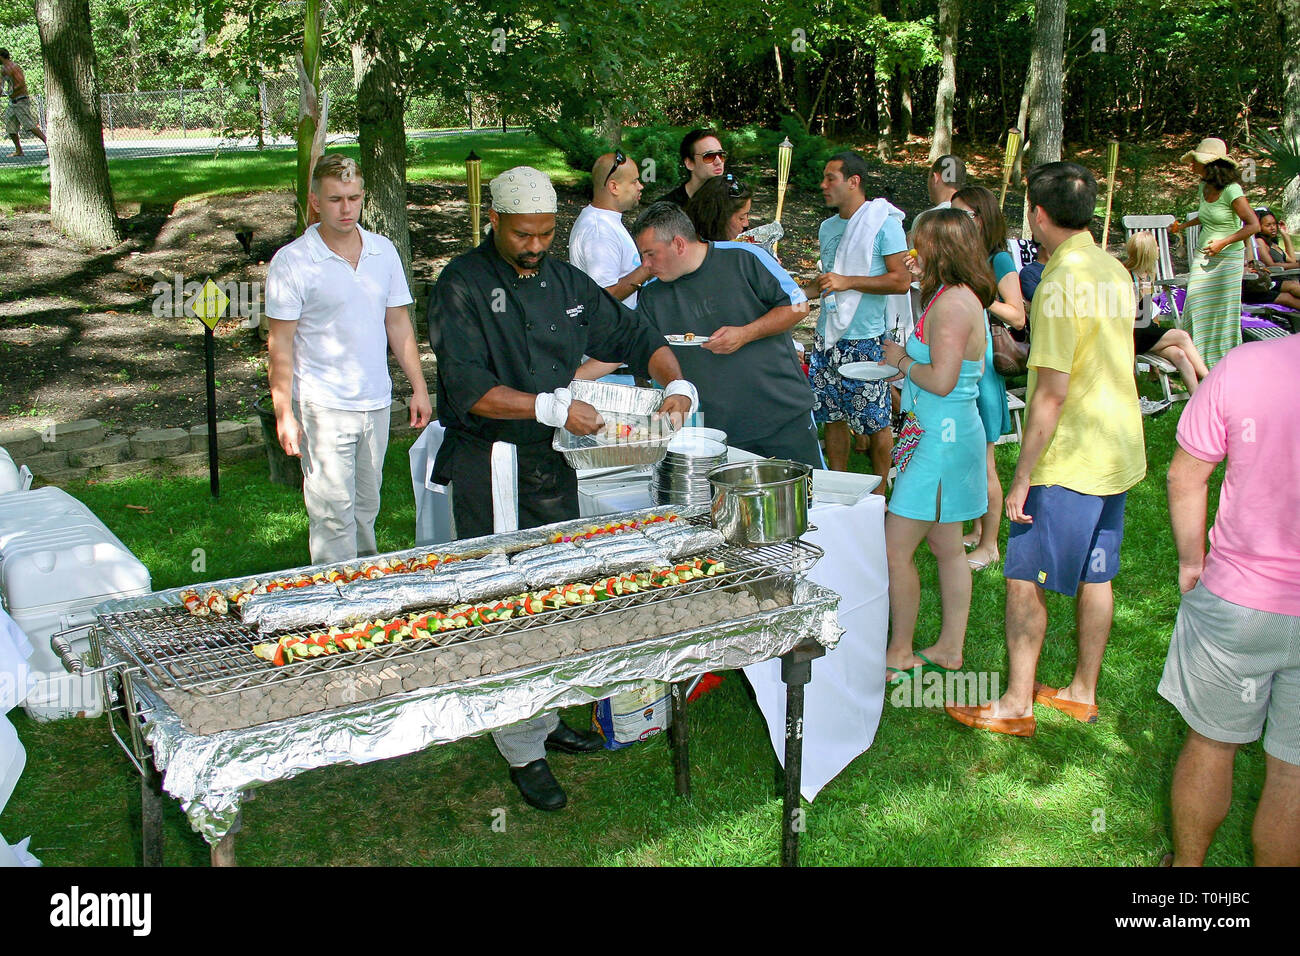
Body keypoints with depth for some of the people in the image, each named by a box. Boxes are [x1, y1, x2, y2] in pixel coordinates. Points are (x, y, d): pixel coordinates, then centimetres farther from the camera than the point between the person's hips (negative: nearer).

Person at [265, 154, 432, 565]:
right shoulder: (290, 262, -8)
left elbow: (398, 322, 14)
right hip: (323, 406, -5)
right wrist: (284, 413, -10)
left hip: (376, 403, 5)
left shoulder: (383, 251, 7)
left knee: (367, 505, 16)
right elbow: (280, 343, -6)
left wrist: (419, 387, 10)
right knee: (333, 514, -4)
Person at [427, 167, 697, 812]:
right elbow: (468, 388, -21)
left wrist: (676, 382, -3)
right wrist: (553, 407, -27)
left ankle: (548, 720, 32)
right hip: (487, 469, -7)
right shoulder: (463, 287, -11)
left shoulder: (566, 282, 9)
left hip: (553, 465, 7)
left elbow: (632, 335, 15)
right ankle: (523, 752, 9)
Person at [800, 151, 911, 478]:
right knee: (832, 416, 9)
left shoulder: (884, 223, -7)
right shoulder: (828, 227, 16)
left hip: (865, 339, -7)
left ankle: (879, 496, 13)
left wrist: (848, 282, -19)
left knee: (875, 422, 0)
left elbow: (901, 280, -14)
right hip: (827, 337, 7)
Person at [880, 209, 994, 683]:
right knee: (946, 546, 16)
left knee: (895, 550, -4)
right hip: (948, 435, 11)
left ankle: (899, 654, 8)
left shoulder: (953, 302, -19)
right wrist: (907, 362, 11)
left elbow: (941, 380, -24)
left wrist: (902, 360, -9)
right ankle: (950, 648, 26)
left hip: (942, 439, -11)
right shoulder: (962, 298, 13)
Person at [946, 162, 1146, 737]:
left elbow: (1052, 393, -23)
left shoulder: (1059, 285, -20)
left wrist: (1023, 477, -18)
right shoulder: (1114, 273, 7)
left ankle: (1016, 705, 8)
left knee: (1025, 578, 0)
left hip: (1069, 460, -9)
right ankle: (1082, 693, 28)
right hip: (1118, 452, 9)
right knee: (1095, 575, 16)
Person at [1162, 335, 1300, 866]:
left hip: (1233, 602, 1)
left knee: (1210, 743, 20)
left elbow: (1184, 476, -4)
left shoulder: (1243, 365, -14)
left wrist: (1192, 561, 11)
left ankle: (1186, 862, 38)